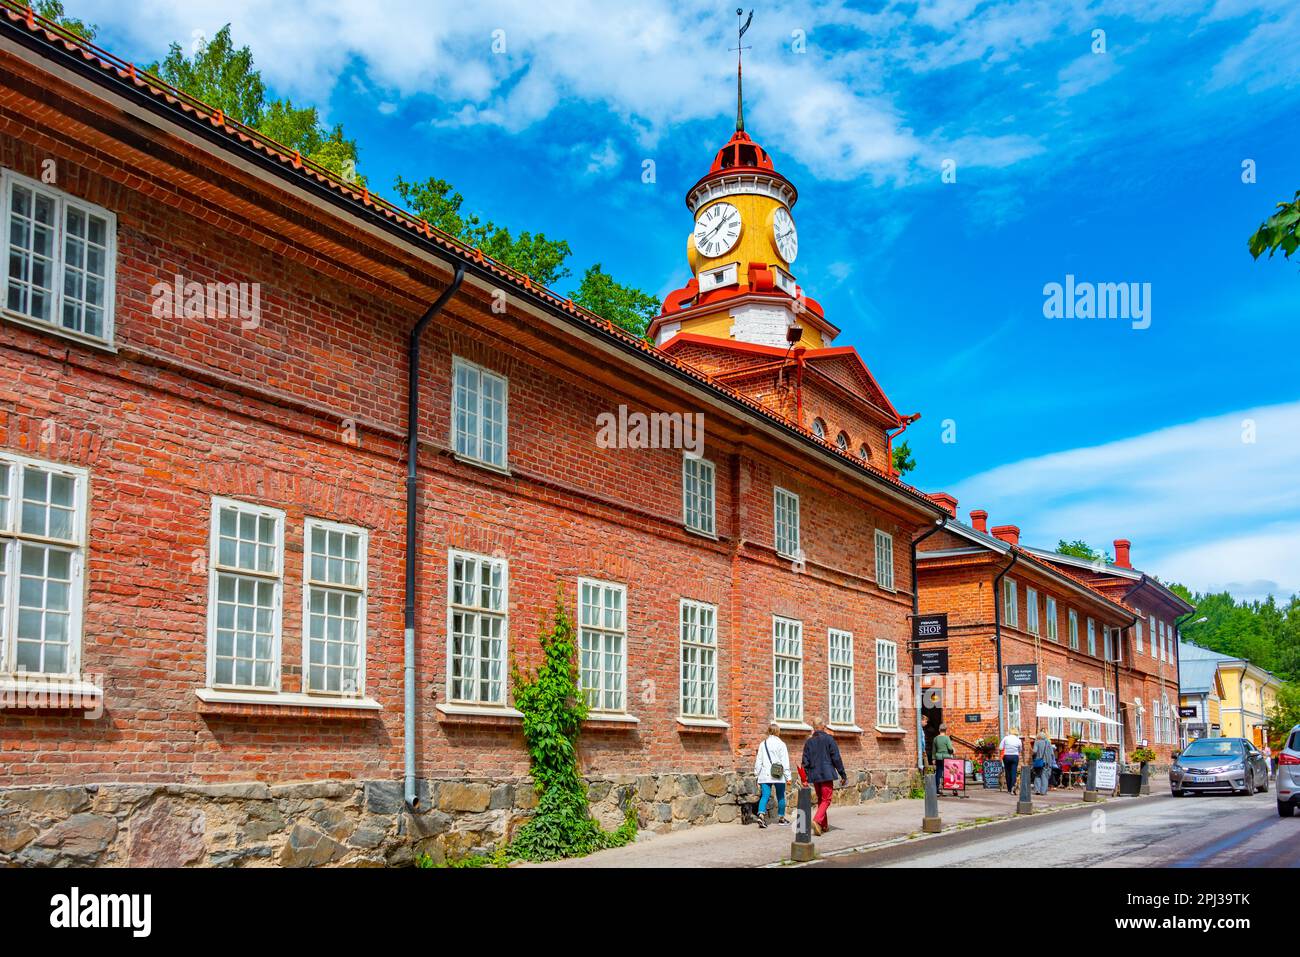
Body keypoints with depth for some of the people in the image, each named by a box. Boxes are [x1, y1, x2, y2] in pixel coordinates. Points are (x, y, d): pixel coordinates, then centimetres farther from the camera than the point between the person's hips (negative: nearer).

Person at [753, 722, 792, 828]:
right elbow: (785, 761, -6)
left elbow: (758, 760, 9)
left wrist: (757, 774, 17)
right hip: (778, 776, -3)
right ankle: (781, 818, 21)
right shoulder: (781, 744, -5)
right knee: (781, 797, 12)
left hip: (765, 775, 3)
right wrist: (788, 776, -3)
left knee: (764, 796, -2)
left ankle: (761, 815, -23)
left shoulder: (763, 744, 6)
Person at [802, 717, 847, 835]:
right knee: (826, 800, -3)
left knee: (820, 799, 18)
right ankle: (817, 820, -24)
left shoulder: (809, 742, 6)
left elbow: (805, 762, 6)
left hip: (814, 775, 5)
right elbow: (836, 758, -6)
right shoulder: (829, 739, -6)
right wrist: (843, 775, 0)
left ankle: (824, 825, 22)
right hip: (827, 774, -5)